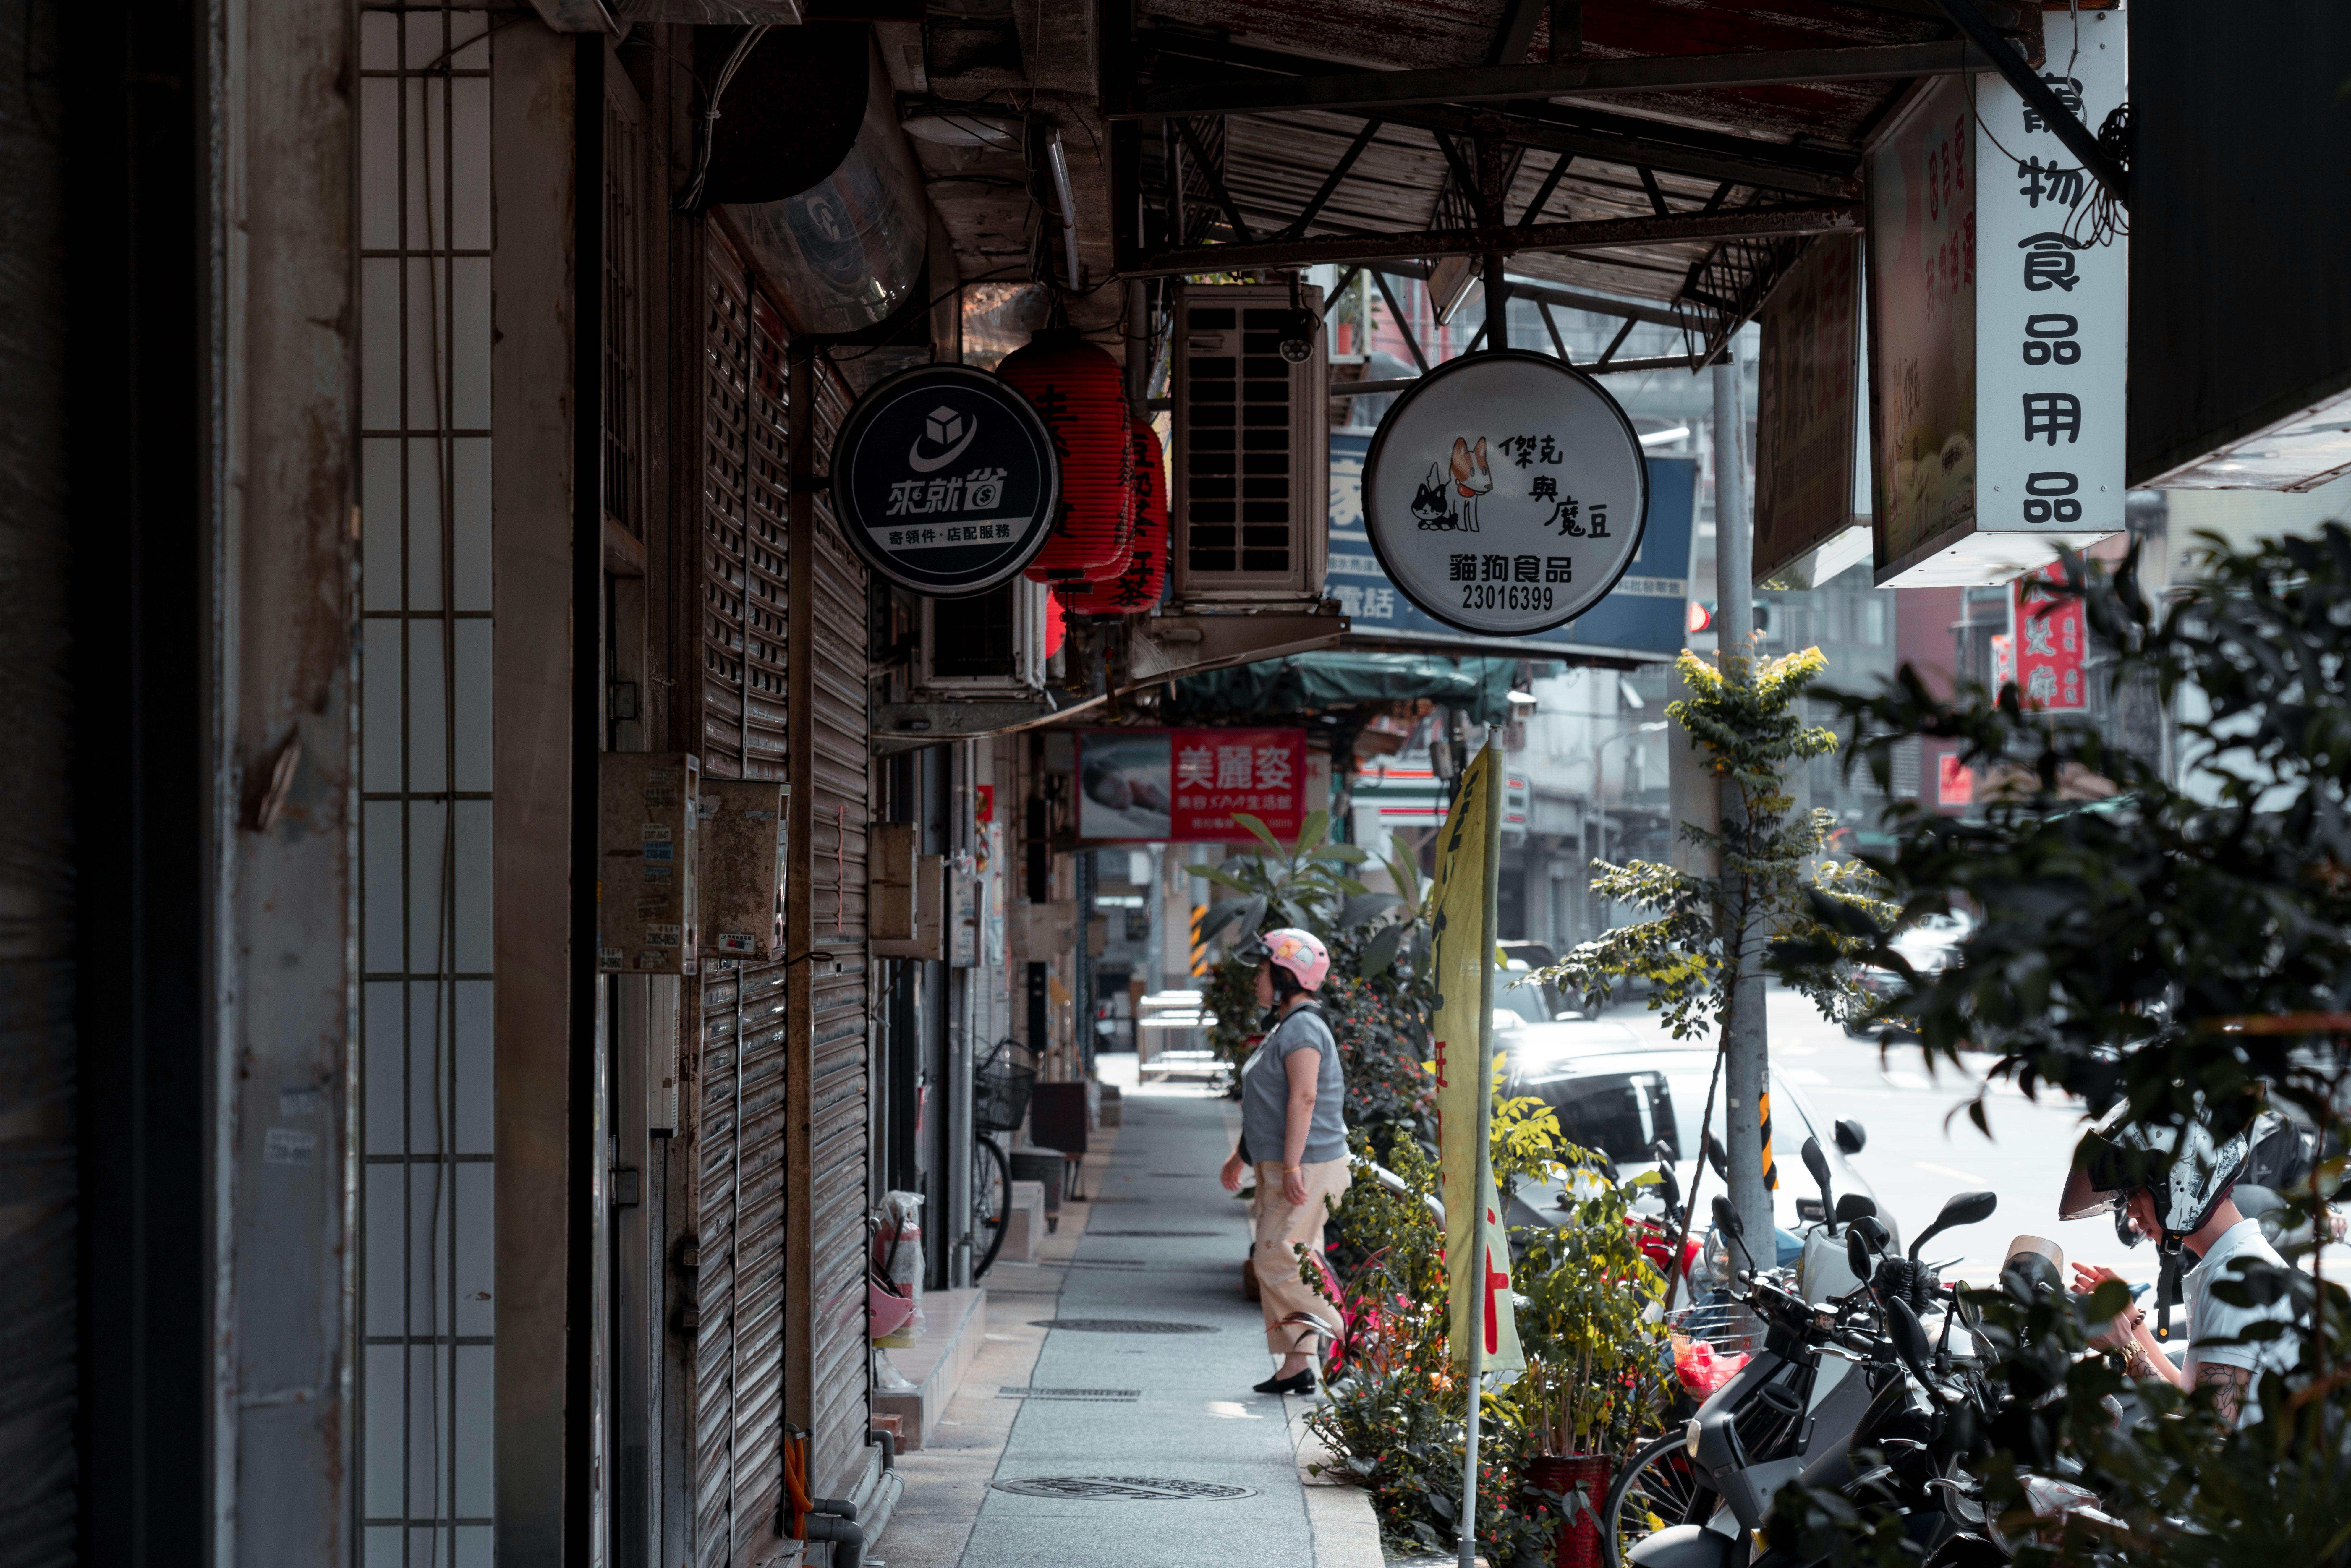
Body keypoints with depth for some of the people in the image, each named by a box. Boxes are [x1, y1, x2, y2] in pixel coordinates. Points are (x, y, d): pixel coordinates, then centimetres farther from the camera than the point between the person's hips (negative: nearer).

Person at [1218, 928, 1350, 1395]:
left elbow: (1303, 1099, -24)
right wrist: (1240, 1157, 31)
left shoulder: (1303, 1028, -15)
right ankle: (1297, 1364, 12)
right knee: (1273, 1262, 9)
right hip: (1280, 1165, 10)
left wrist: (1292, 1167, -29)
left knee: (1279, 1260, -10)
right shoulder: (1283, 1028, 18)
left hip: (1306, 1165, -10)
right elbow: (1267, 1106, 26)